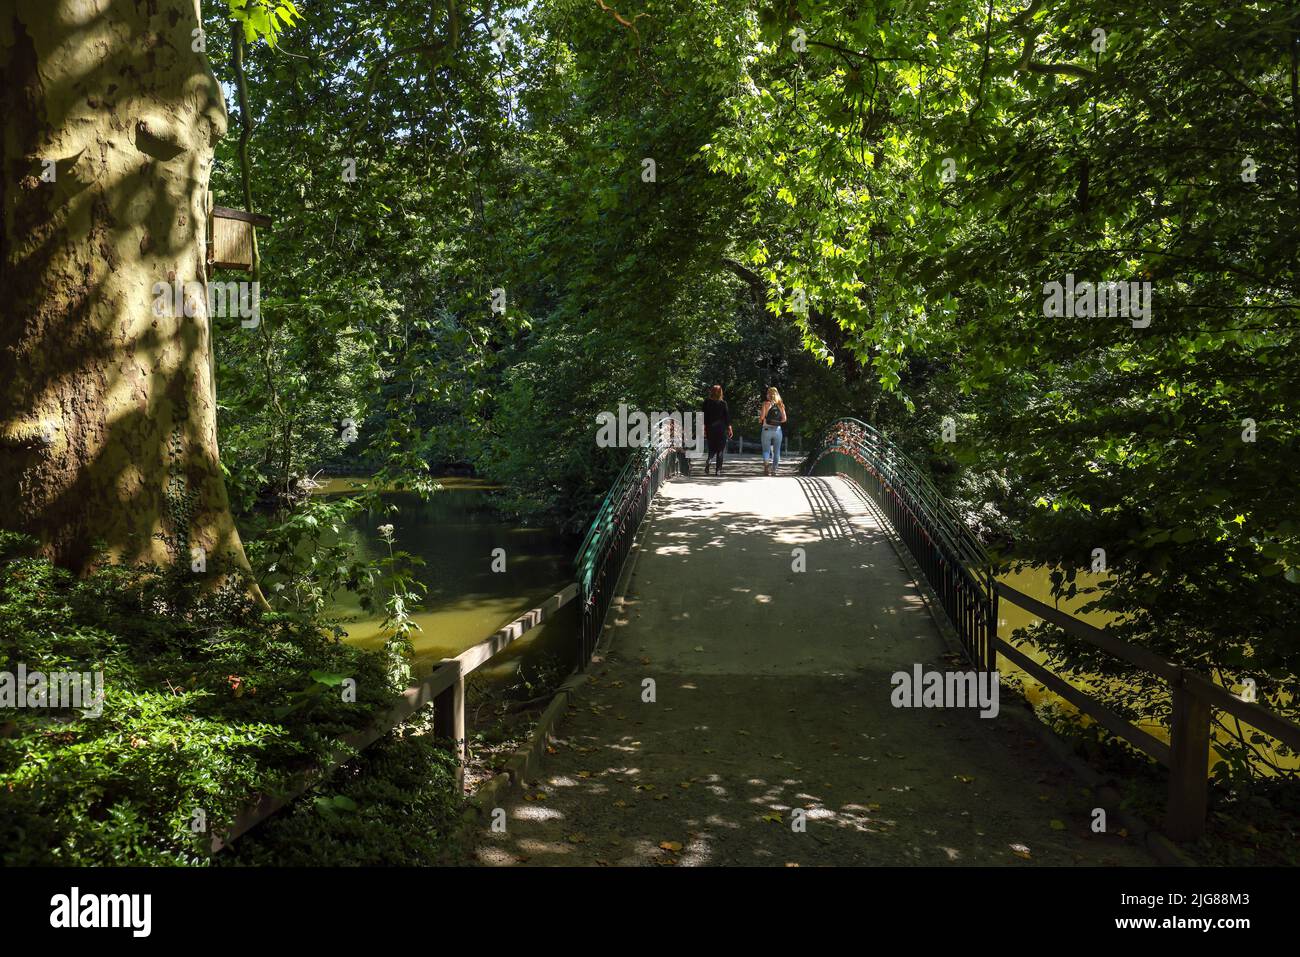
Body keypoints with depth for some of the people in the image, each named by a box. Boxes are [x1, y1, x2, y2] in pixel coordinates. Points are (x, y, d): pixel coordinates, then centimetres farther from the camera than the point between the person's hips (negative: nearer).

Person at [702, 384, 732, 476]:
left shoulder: (707, 402, 0)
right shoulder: (723, 403, -3)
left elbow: (704, 416, 0)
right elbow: (727, 416, -2)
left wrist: (704, 427, 4)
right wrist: (729, 428, 3)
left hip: (710, 428, 1)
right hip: (721, 428, -1)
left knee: (711, 448, 13)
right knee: (720, 449, 4)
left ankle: (709, 460, -16)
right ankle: (719, 470, 1)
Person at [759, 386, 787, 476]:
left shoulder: (766, 403, -4)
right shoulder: (780, 404, 5)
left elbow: (762, 416, -11)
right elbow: (784, 419, 1)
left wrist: (760, 419, 10)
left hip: (767, 429, -2)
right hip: (777, 429, 3)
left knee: (766, 450, 0)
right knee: (777, 451, 10)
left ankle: (766, 467, -22)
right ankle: (774, 469, 10)